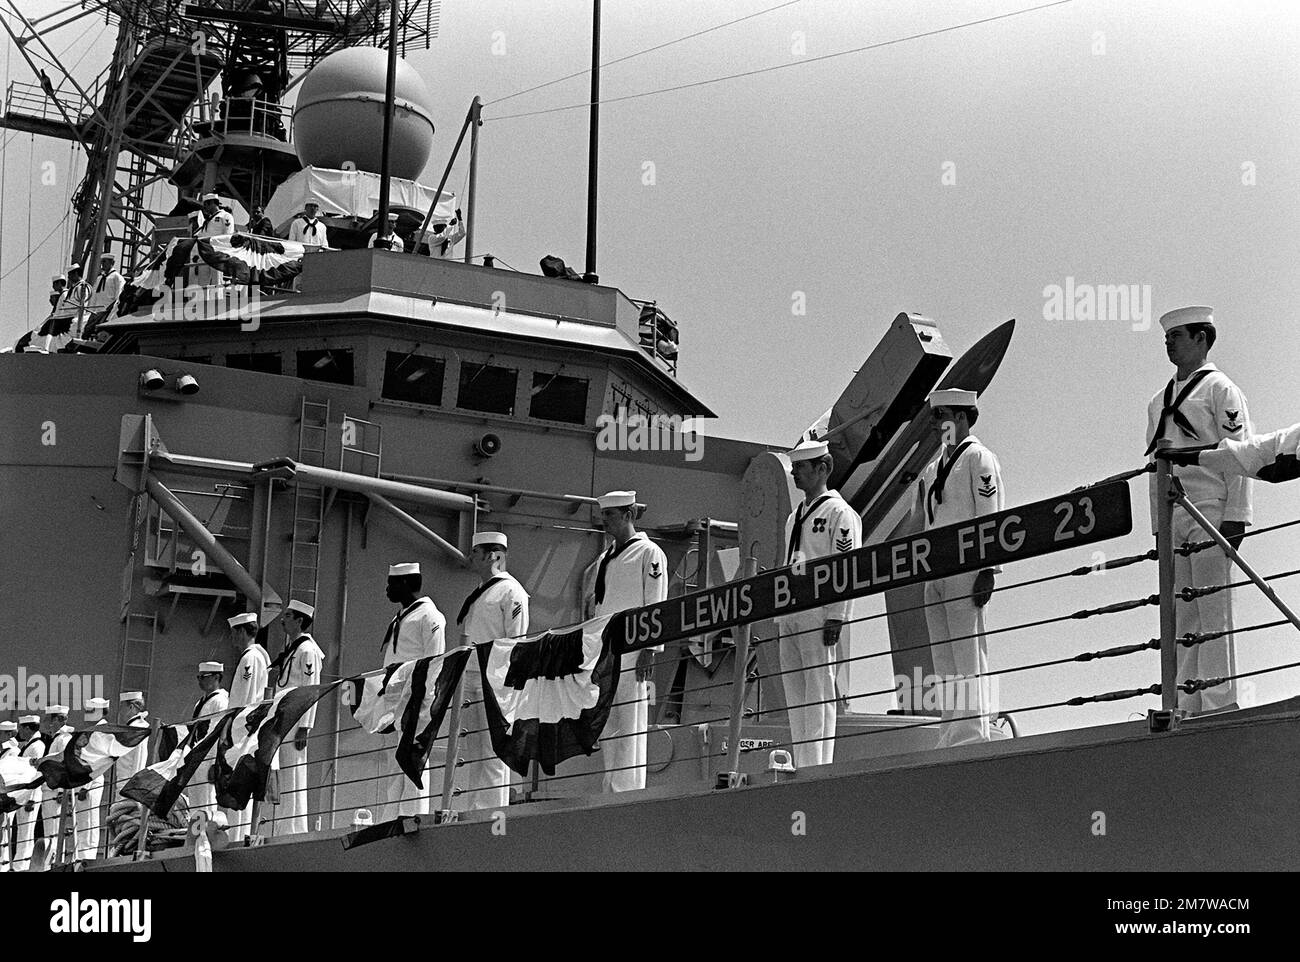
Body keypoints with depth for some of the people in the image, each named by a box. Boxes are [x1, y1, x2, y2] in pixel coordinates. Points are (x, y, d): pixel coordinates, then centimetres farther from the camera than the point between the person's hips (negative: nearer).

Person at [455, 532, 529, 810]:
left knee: (493, 750, -9)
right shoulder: (477, 594, 21)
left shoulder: (510, 591, -5)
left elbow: (517, 641, -11)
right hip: (469, 677, 9)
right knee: (470, 749, 7)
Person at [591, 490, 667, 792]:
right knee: (606, 726, 5)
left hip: (632, 648, -8)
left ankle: (630, 790, -8)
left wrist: (650, 649, -16)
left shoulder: (649, 553, -2)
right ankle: (611, 790, 8)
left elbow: (656, 606, -8)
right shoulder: (605, 558, 21)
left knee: (630, 724, -8)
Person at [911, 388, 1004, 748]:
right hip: (936, 572, 8)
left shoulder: (979, 458, -4)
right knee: (943, 660, 7)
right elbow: (920, 516, 27)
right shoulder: (935, 465, 20)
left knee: (968, 655, -9)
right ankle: (949, 738, 9)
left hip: (966, 569, -8)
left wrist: (987, 570, -17)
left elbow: (991, 518, -11)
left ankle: (973, 736, -10)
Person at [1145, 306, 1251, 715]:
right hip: (1172, 519, 7)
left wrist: (1235, 516, -13)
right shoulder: (1159, 402, 19)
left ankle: (1219, 703, -7)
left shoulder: (1220, 390, 0)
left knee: (1213, 611, -7)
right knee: (1181, 615, 5)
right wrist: (1158, 525, 14)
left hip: (1210, 511, -7)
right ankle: (1187, 707, 7)